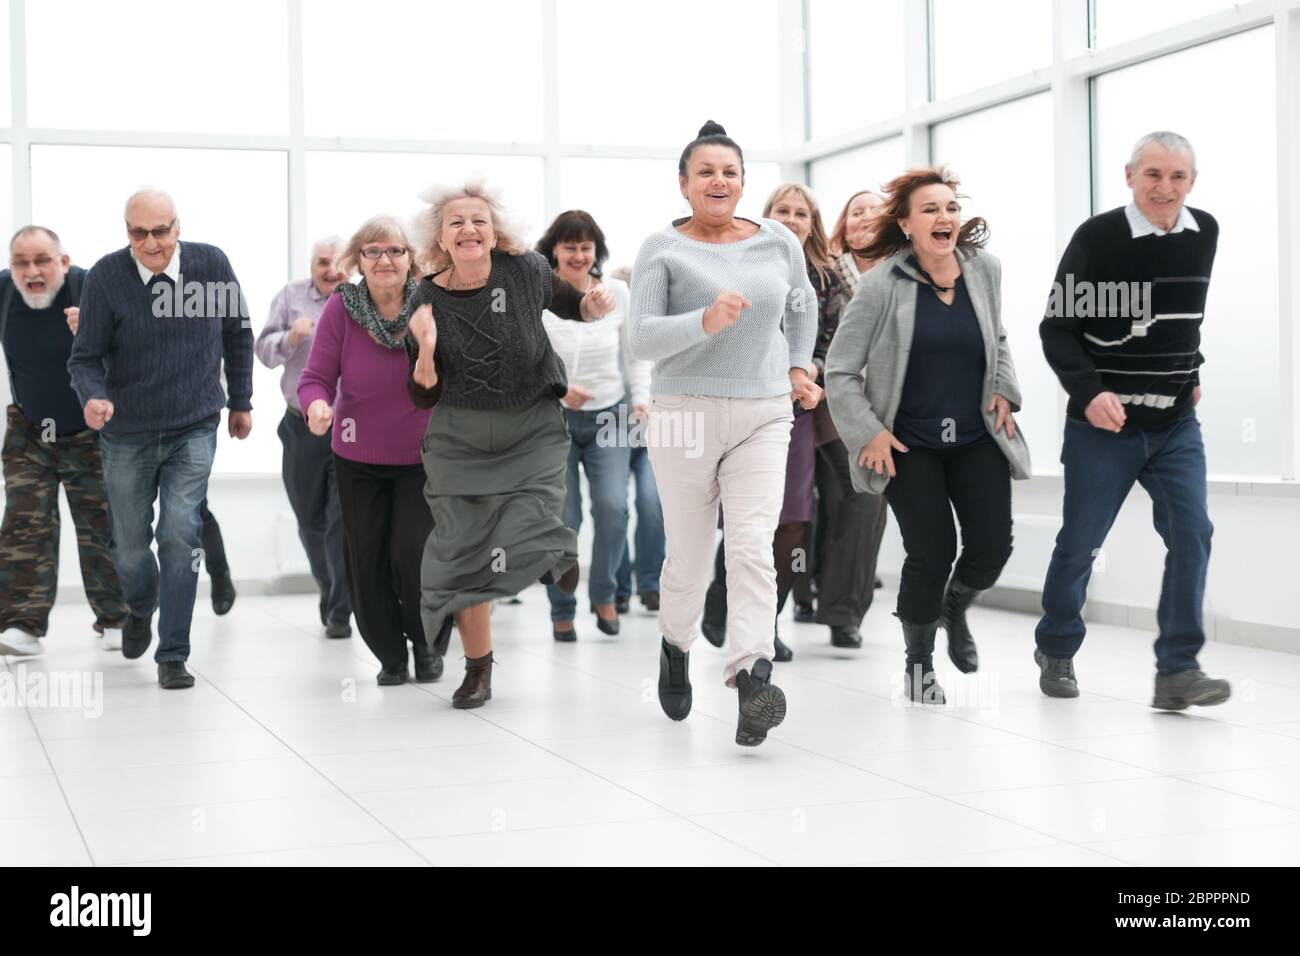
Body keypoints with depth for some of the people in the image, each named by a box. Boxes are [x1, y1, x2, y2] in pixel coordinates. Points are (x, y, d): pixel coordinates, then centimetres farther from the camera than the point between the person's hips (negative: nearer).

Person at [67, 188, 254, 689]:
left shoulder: (211, 263, -7)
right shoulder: (106, 276, -12)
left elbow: (238, 334, 8)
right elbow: (85, 357, -9)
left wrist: (241, 401, 13)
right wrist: (94, 397, -30)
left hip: (194, 430, 0)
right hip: (128, 436, 0)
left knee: (179, 536, -13)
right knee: (130, 549, 11)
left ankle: (173, 656, -1)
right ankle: (141, 609, 46)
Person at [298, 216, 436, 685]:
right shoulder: (340, 307, -13)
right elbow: (315, 377, -11)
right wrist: (316, 404, -32)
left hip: (423, 458, -2)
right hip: (359, 460, 2)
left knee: (414, 551, -12)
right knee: (366, 561, 5)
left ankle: (428, 642, 16)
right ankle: (390, 656, 27)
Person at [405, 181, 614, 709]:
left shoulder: (524, 271, -10)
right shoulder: (428, 298, -8)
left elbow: (569, 304, 10)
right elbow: (423, 396, -4)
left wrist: (596, 305, -12)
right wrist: (425, 349, -22)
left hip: (534, 432, -1)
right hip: (460, 439, 2)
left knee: (525, 540, -16)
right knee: (463, 548, 2)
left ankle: (560, 552, 24)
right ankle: (478, 669, 21)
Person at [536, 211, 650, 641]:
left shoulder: (616, 293, 0)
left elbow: (635, 354, 9)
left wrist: (641, 399, -2)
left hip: (609, 416, 1)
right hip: (554, 421, -1)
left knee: (613, 507, -15)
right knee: (561, 518, -1)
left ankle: (604, 594, 9)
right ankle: (561, 611, 17)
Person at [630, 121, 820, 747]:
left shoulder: (780, 242, 10)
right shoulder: (663, 250, -1)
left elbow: (803, 305, 29)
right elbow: (642, 337, -11)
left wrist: (798, 367, 21)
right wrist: (705, 322, -25)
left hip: (763, 417, 2)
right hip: (686, 414, -1)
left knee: (752, 546, -15)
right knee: (688, 558, 6)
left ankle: (752, 677, -24)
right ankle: (675, 645, 36)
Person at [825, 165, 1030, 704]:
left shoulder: (985, 270, -1)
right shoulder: (883, 284, -13)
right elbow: (840, 370, -7)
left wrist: (1003, 392, 4)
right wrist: (868, 433, -13)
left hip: (977, 438, 4)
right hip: (909, 444, -4)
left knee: (992, 547, -2)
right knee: (931, 553, -8)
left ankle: (955, 611, 35)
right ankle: (919, 662, 18)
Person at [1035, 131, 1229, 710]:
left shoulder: (1205, 233, 3)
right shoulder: (1097, 238, -13)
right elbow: (1057, 329, -12)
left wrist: (1191, 373, 16)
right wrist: (1088, 392, -25)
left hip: (1177, 423, 4)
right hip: (1104, 425, -4)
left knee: (1191, 535, -11)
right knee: (1080, 543, 7)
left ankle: (1176, 672, -7)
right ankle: (1055, 651, 30)